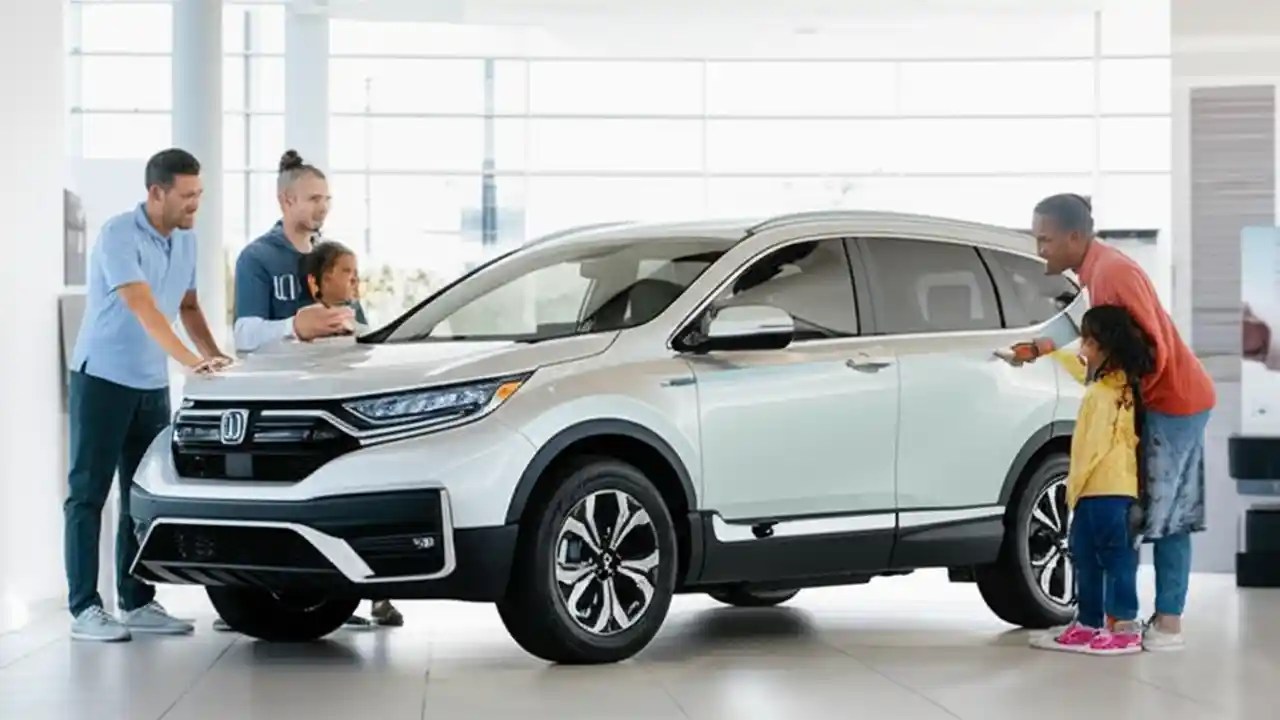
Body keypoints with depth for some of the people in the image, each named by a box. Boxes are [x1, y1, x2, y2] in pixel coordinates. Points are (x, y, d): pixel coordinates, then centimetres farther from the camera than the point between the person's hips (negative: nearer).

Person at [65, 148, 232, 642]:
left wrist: (213, 354, 1)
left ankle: (137, 603, 14)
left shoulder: (185, 240, 6)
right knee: (89, 494, -3)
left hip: (152, 384, 7)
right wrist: (190, 360, -39)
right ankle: (84, 608, -3)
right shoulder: (120, 235, -18)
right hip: (103, 378, -7)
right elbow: (144, 308, -28)